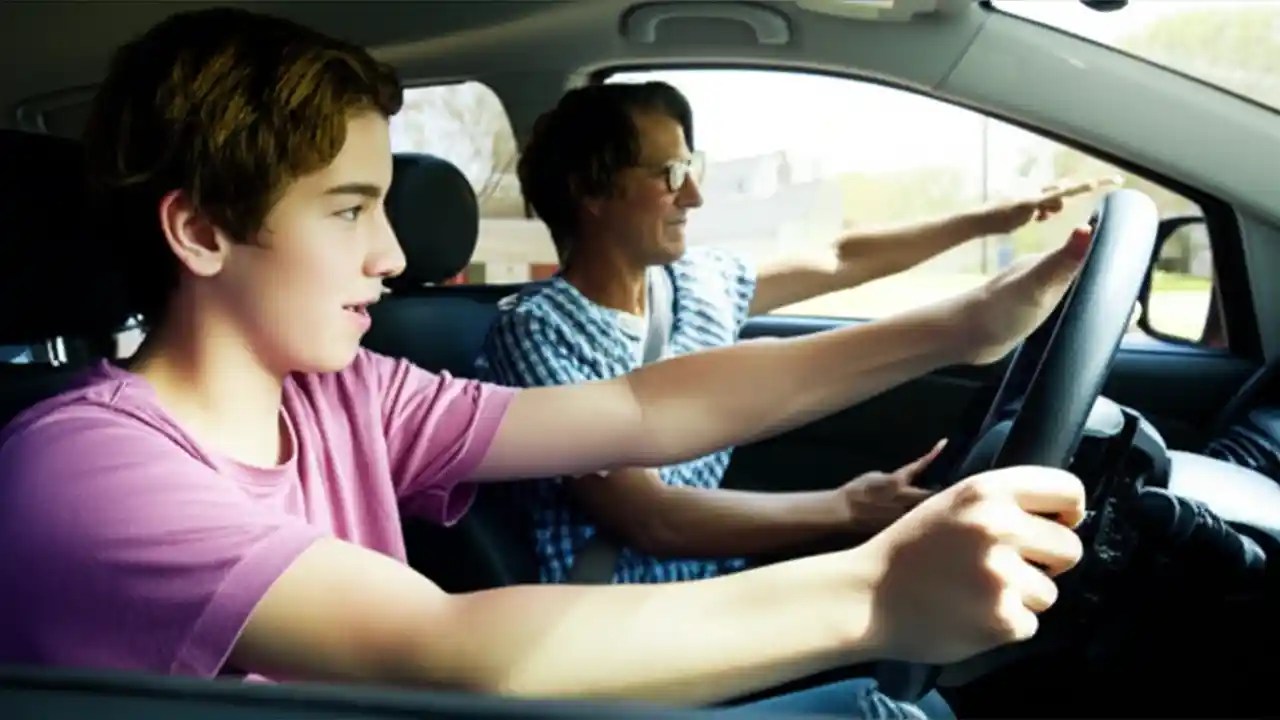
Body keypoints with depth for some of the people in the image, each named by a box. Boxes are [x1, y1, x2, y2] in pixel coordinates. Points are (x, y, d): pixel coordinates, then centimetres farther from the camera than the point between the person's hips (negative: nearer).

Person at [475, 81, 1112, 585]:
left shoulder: (695, 280, 4)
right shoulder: (538, 330, -16)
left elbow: (837, 262, 19)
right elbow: (651, 518, -22)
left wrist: (988, 219, 19)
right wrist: (844, 509, -24)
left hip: (717, 569, 7)